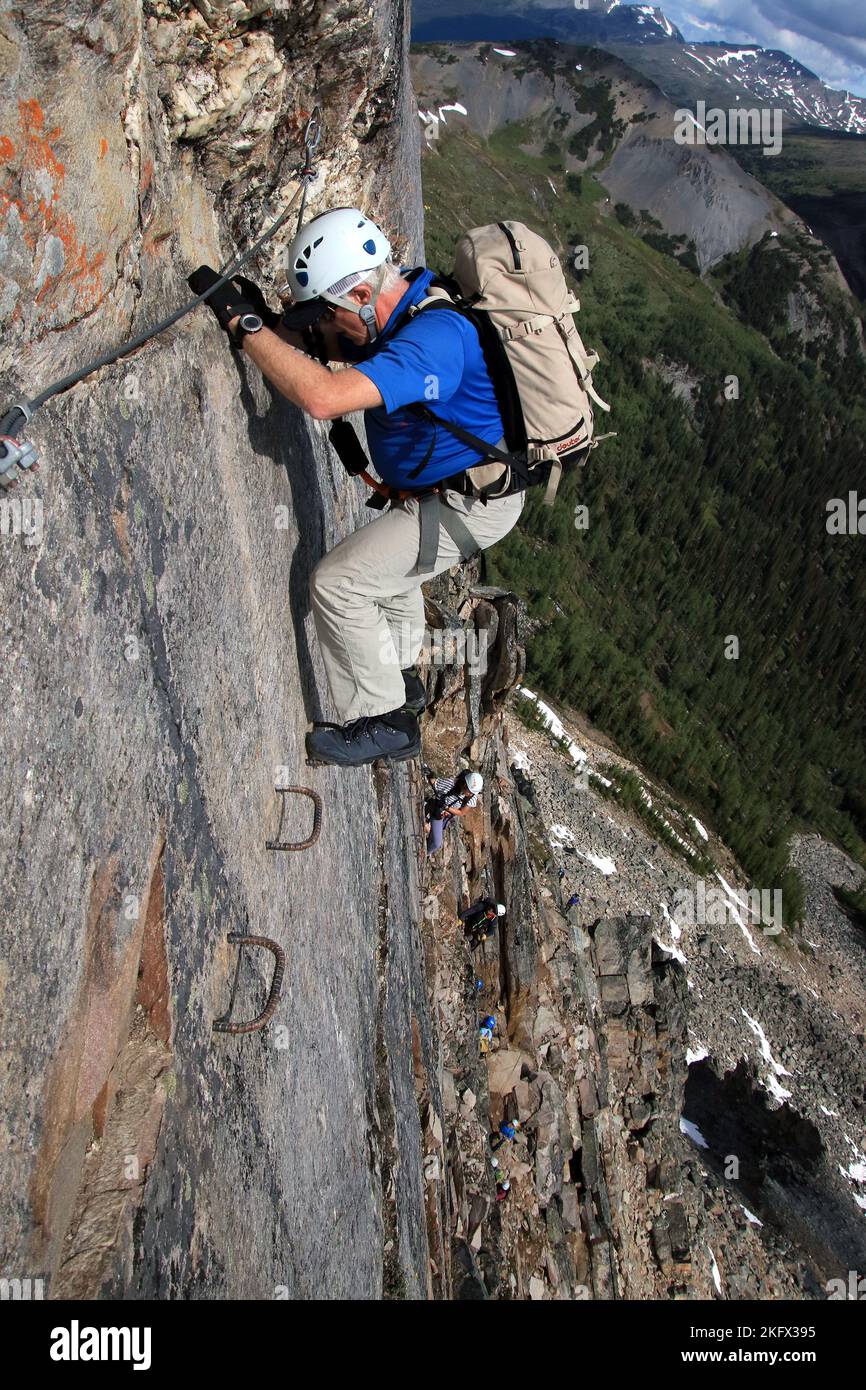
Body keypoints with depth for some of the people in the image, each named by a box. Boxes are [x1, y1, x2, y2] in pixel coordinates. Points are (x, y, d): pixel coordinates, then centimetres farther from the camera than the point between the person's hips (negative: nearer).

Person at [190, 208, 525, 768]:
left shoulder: (434, 336, -33)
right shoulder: (396, 315, -1)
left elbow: (323, 396, -44)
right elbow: (322, 348, 10)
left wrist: (241, 321, -37)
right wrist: (272, 323, -12)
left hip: (471, 505, -10)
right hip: (462, 486, 10)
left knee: (338, 582, -11)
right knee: (389, 562, 31)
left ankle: (384, 722, 0)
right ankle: (401, 681, 51)